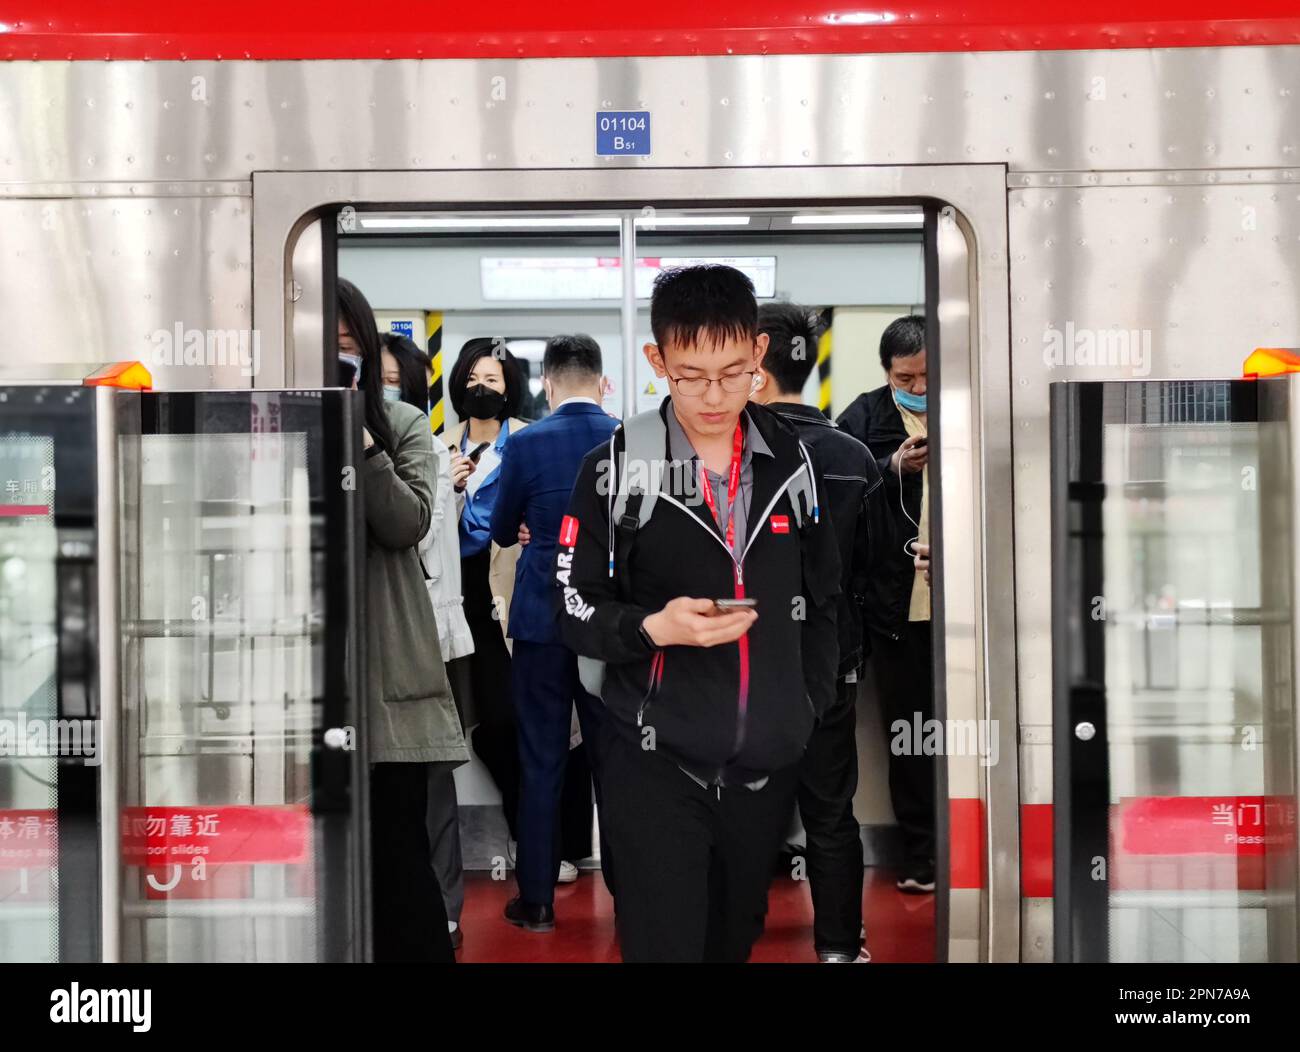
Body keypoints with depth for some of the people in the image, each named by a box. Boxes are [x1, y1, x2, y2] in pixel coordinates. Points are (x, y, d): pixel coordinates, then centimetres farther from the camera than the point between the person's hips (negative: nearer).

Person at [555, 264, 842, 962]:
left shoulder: (790, 461, 4)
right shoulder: (617, 469, -7)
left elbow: (821, 603, 13)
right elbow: (576, 610, -4)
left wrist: (813, 711, 8)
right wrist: (655, 627, -22)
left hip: (768, 765, 4)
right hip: (656, 762, -3)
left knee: (735, 943, 18)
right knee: (662, 946, -4)